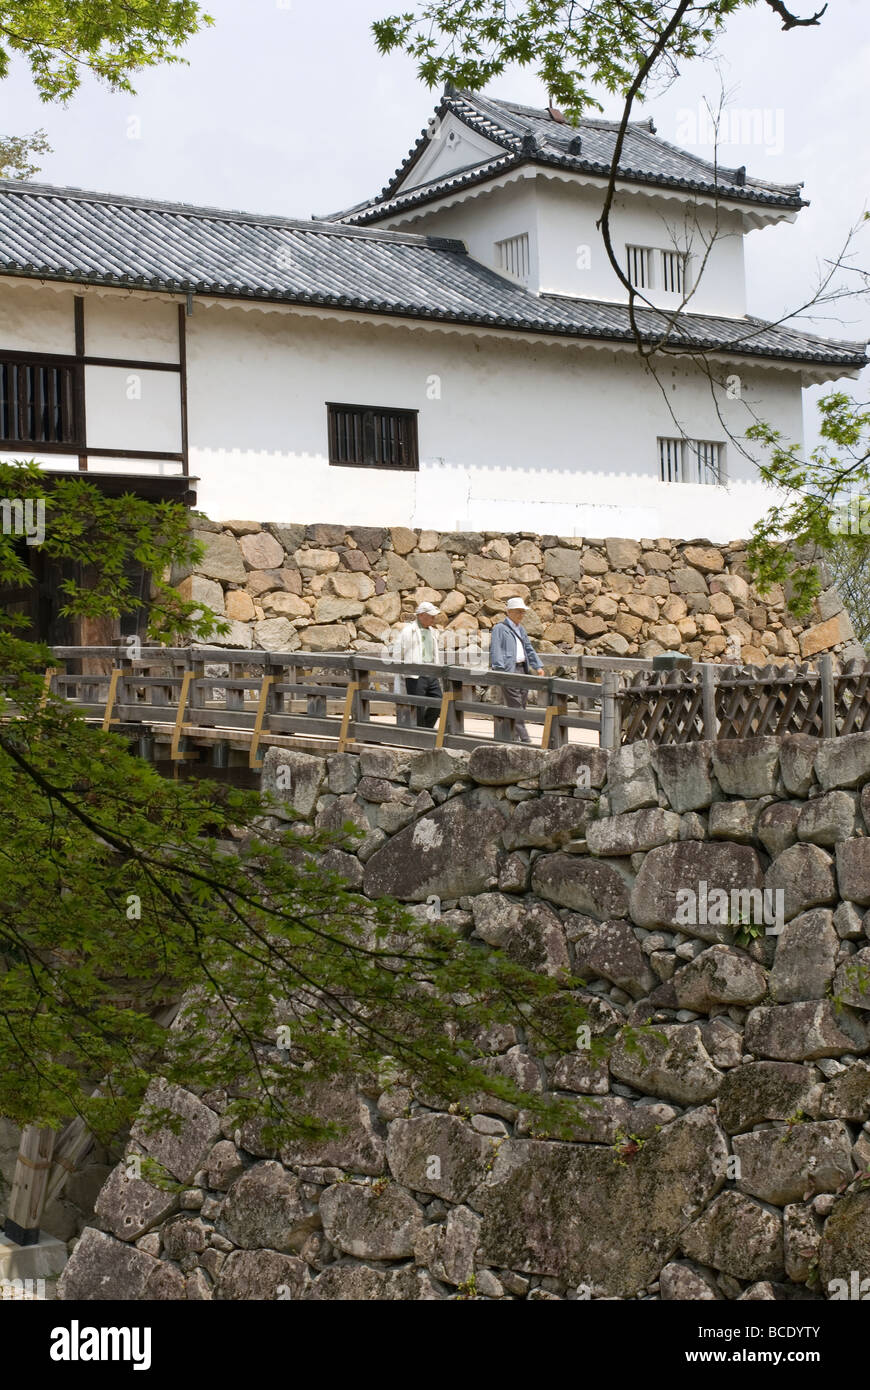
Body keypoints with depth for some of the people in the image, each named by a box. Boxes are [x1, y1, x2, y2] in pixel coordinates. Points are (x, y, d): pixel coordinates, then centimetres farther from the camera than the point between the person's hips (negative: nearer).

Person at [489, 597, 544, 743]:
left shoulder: (520, 629, 22)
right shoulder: (500, 628, -3)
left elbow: (529, 649, 27)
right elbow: (495, 650, -12)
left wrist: (538, 666, 17)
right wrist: (499, 669, -23)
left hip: (522, 669, 9)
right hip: (509, 670, -8)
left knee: (521, 705, 8)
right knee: (515, 707, -11)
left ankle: (504, 738, 15)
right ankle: (523, 739, -14)